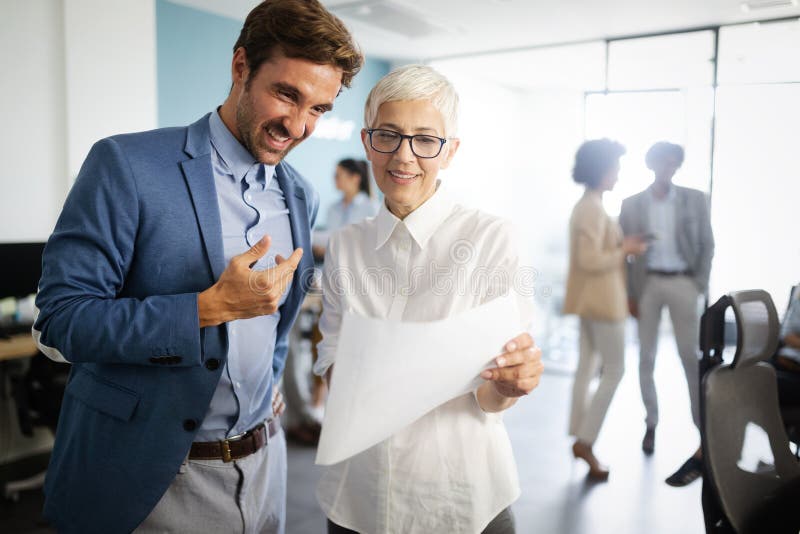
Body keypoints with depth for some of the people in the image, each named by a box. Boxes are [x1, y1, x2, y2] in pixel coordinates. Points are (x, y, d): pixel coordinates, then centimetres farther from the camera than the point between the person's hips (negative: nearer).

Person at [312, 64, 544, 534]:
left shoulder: (491, 238, -12)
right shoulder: (345, 246, 0)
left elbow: (491, 398, -10)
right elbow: (331, 363, 4)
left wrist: (508, 385, -32)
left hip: (459, 492, -3)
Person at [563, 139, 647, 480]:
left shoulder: (587, 206, 13)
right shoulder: (593, 209, -18)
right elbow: (590, 260, -24)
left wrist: (623, 246, 10)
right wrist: (625, 250, -13)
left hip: (591, 299, 10)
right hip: (601, 299, -10)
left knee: (588, 365, 13)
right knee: (614, 370, -2)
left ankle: (579, 438, 22)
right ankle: (585, 440, 2)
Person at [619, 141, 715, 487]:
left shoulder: (695, 200, 2)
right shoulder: (632, 204, 3)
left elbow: (707, 245, 4)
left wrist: (700, 286, -4)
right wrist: (629, 294, -1)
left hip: (682, 283, -1)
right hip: (647, 284, 1)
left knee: (692, 360, -2)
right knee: (646, 359, 7)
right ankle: (651, 423, 22)